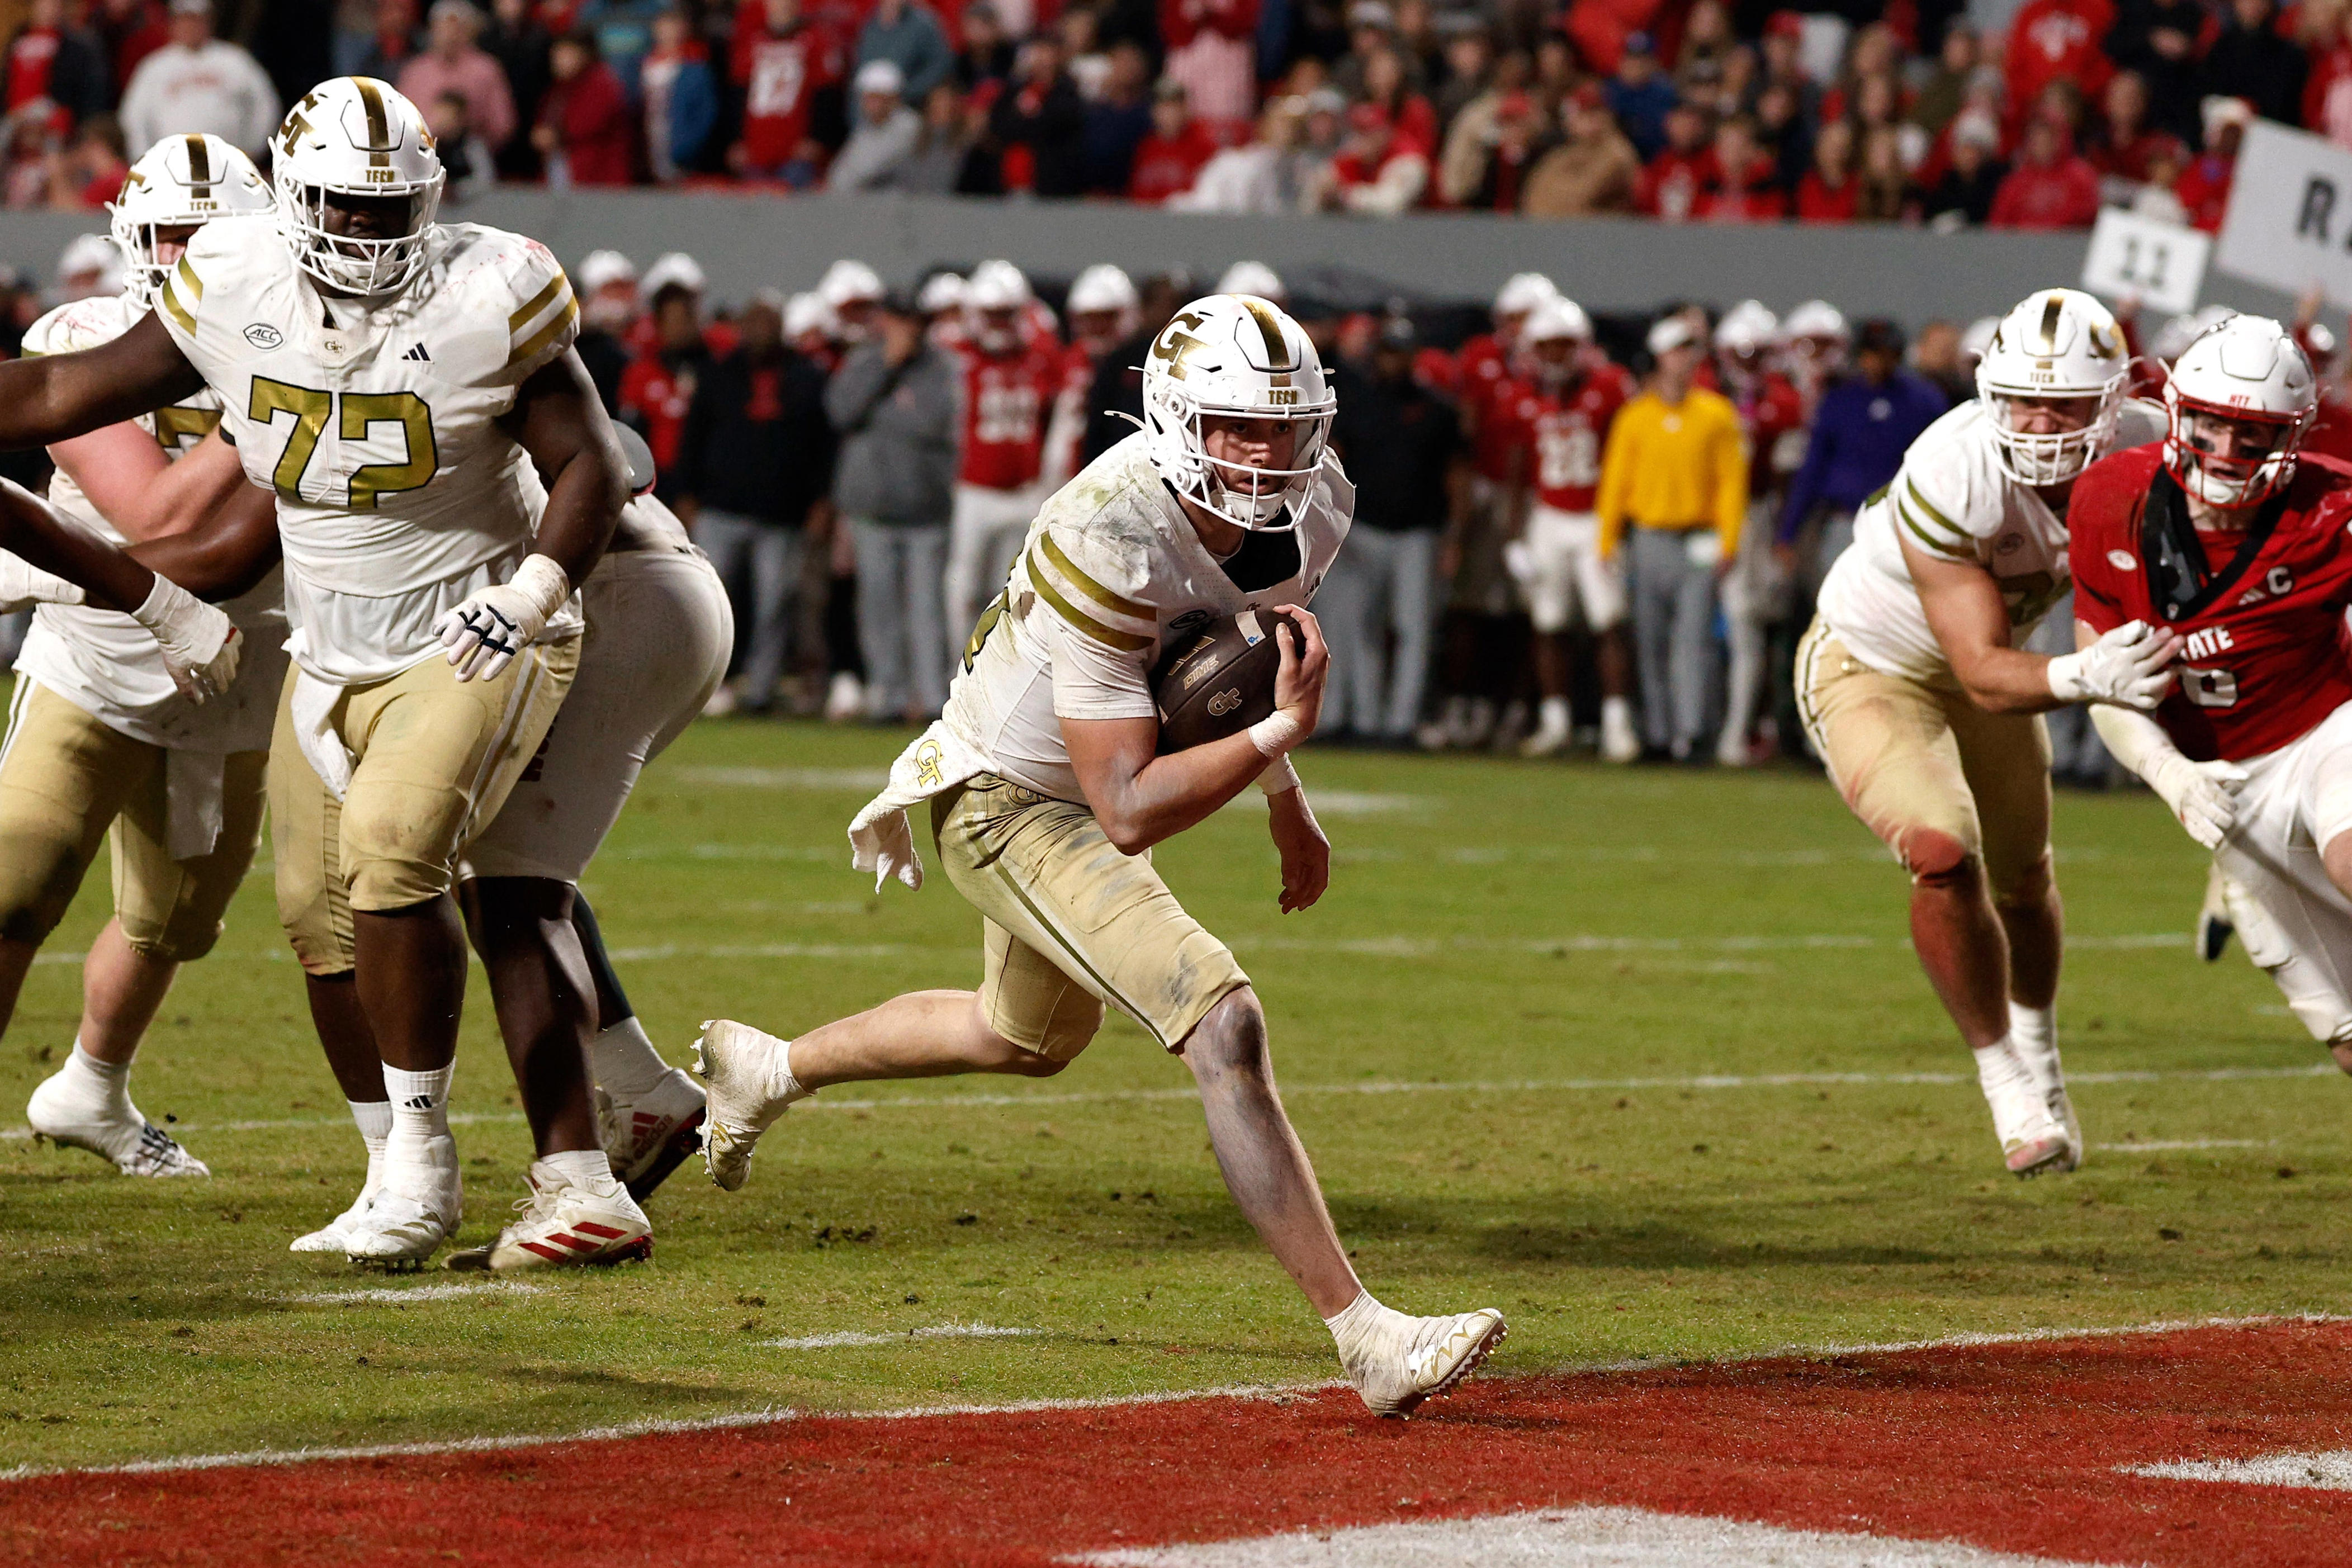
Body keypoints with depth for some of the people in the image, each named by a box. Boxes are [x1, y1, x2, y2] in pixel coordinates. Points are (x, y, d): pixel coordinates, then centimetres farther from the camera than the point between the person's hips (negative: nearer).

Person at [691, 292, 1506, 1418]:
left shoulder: (1312, 508, -12)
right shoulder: (1109, 544, -35)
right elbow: (1129, 811, -34)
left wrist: (1290, 812, 20)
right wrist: (1282, 731, -37)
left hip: (1084, 795, 9)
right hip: (1006, 805, -9)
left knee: (1028, 1041, 31)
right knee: (1224, 1028, -24)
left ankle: (768, 1070, 54)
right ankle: (1366, 1340, -24)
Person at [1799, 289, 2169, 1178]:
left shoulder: (2138, 455, -23)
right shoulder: (1952, 480, -39)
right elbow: (1984, 674, -38)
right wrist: (2087, 678, -55)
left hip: (1980, 667, 6)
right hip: (1870, 669, -6)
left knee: (2023, 884, 20)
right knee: (1944, 855, -27)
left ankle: (2039, 1059, 50)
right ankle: (2006, 1081, -8)